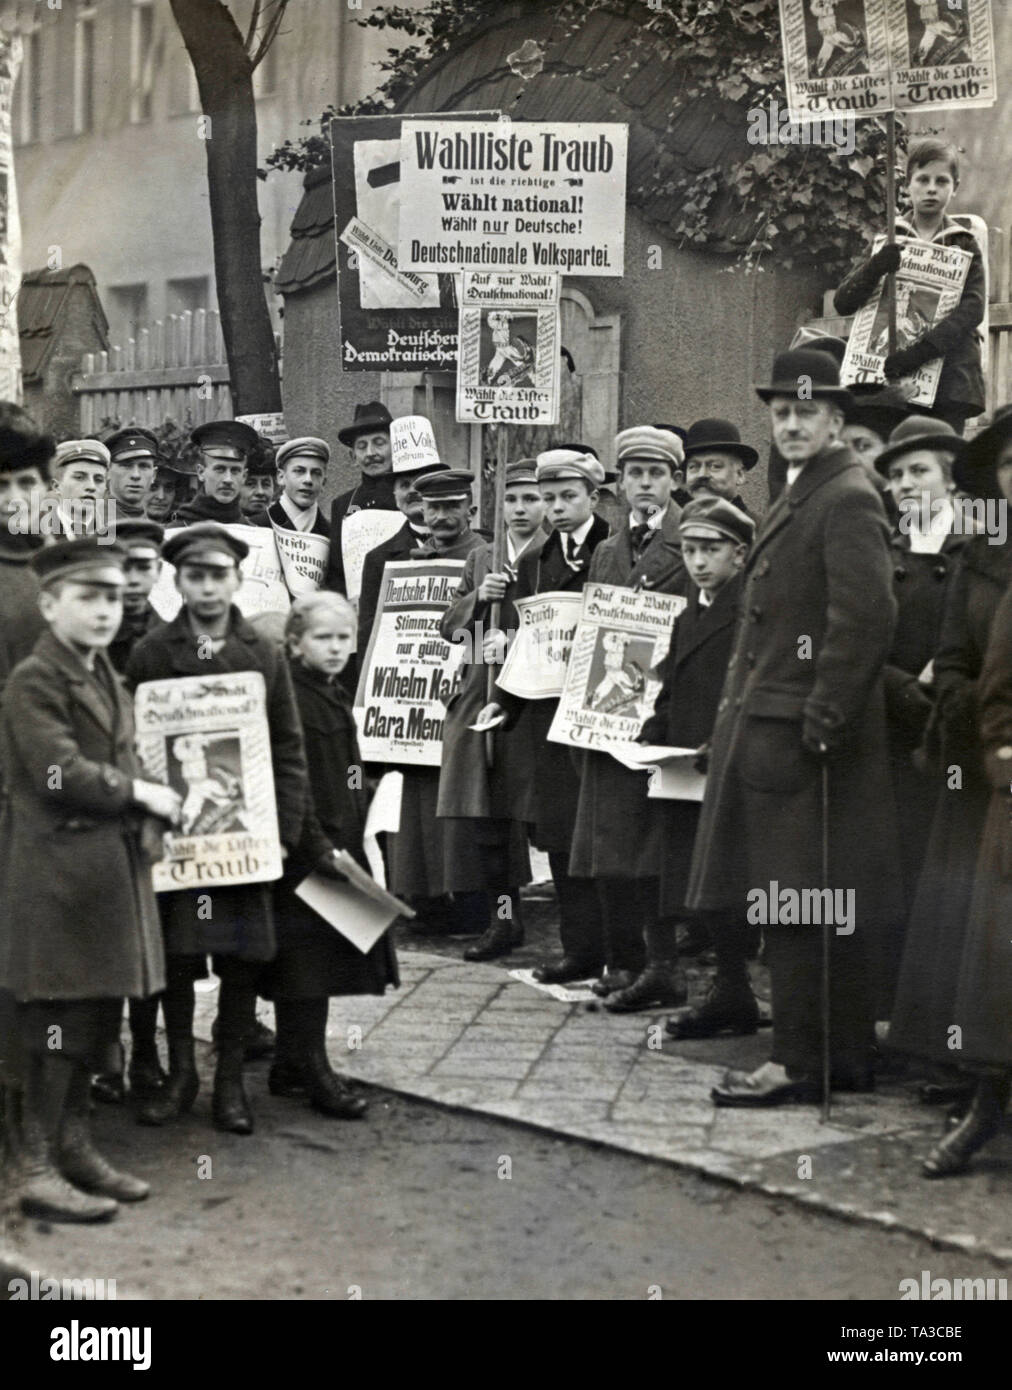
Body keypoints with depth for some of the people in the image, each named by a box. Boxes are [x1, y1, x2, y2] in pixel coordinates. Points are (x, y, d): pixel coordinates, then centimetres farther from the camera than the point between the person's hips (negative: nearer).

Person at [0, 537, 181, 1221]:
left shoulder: (106, 677, 17)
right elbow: (61, 773, -19)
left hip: (111, 864, 9)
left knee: (99, 1012, 13)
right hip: (57, 865, -9)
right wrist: (139, 793, -11)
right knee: (60, 1017, -5)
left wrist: (145, 803, 7)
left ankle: (76, 1147, 24)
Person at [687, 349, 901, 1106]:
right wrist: (740, 713, 18)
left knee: (795, 904, -6)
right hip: (769, 729, 10)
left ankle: (800, 1061, 0)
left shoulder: (848, 499, -12)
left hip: (798, 737, -10)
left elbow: (866, 617, -21)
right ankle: (847, 1055, 20)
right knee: (822, 905, 13)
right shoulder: (800, 496, 19)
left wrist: (821, 722, -21)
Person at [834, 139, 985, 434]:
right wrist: (875, 268, -15)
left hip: (947, 379, -1)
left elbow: (973, 307, -8)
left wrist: (921, 350, -22)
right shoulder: (888, 241, 14)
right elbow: (843, 303, 6)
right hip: (891, 379, 1)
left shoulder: (963, 245, 9)